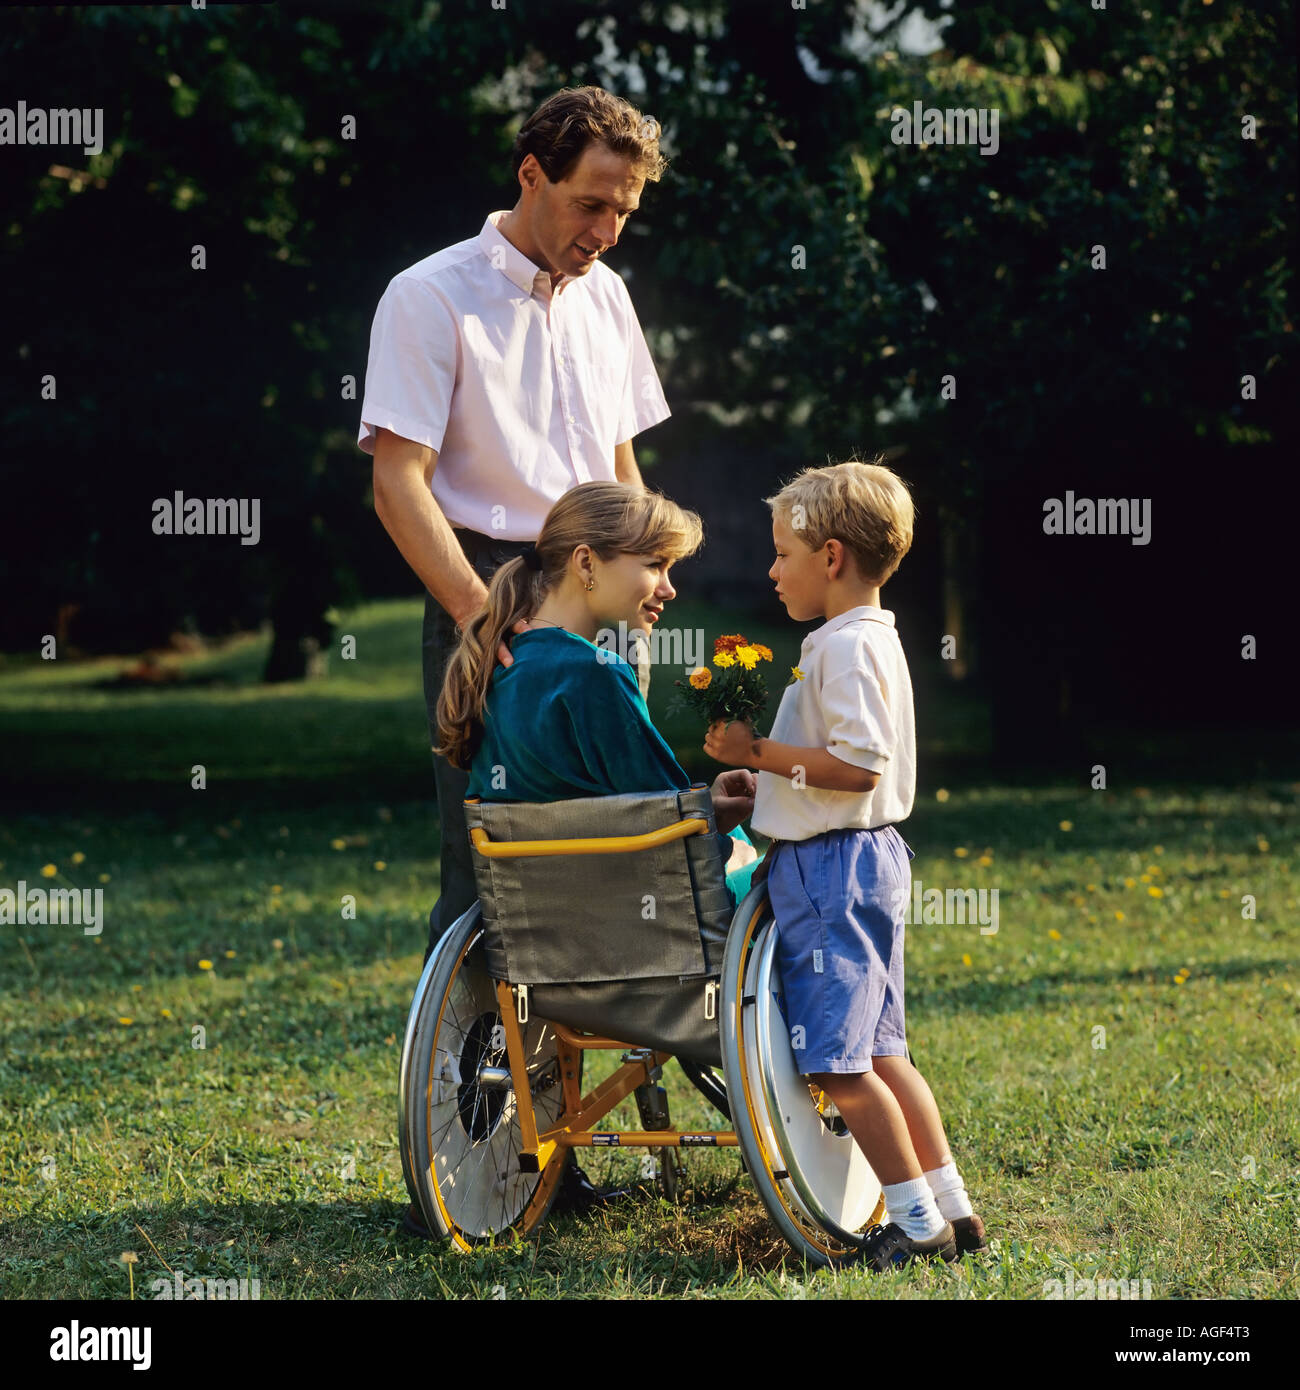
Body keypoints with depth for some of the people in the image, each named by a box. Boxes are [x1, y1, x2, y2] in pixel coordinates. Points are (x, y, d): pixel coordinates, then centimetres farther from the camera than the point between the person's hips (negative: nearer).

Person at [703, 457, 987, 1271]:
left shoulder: (849, 648, -16)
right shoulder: (870, 640, 16)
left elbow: (859, 767, -25)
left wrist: (761, 753, -18)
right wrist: (761, 769, 16)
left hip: (833, 867, -10)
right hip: (862, 861, 10)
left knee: (838, 1064, -7)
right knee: (877, 1051, 13)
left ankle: (919, 1221, -2)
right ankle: (952, 1206, 16)